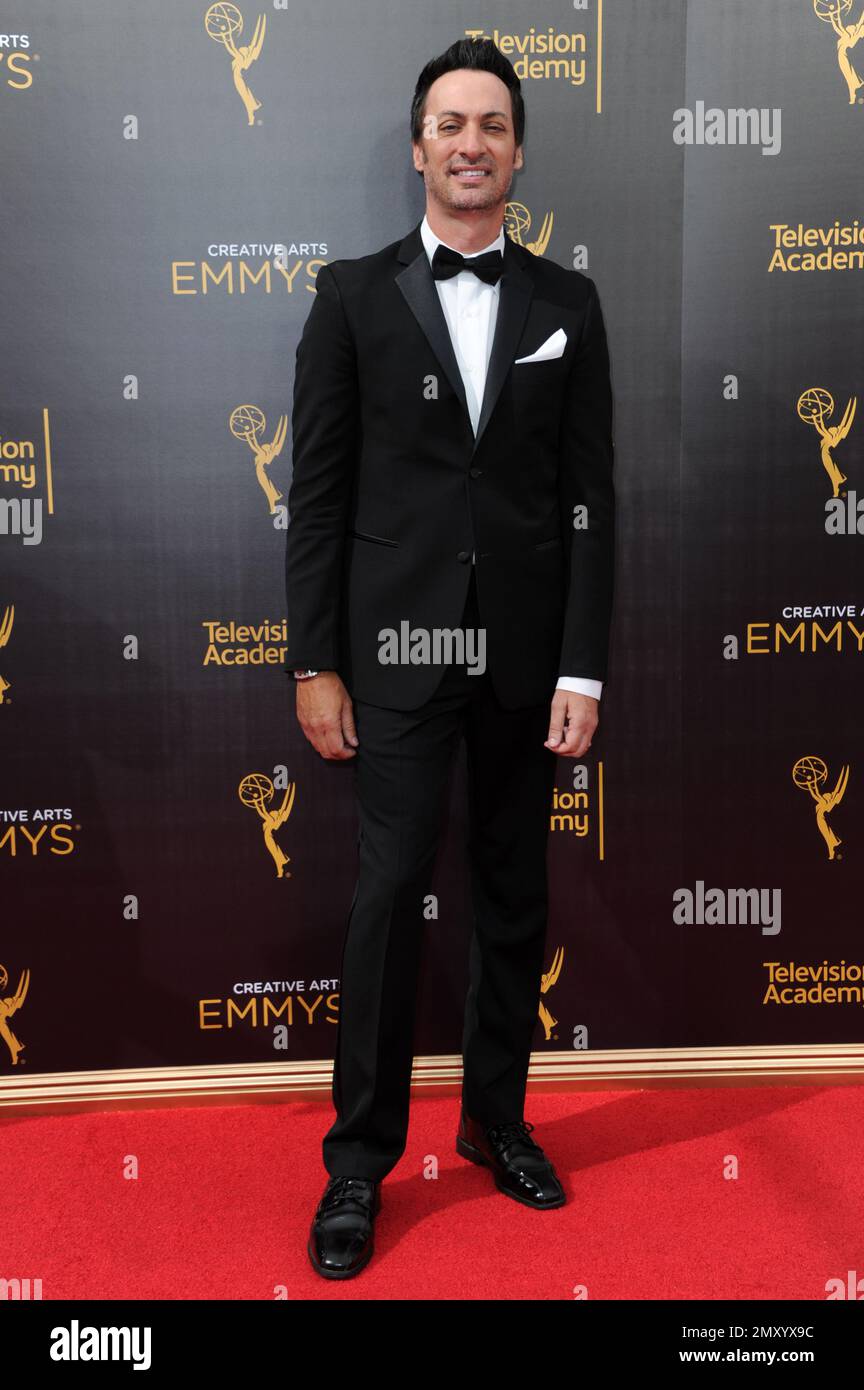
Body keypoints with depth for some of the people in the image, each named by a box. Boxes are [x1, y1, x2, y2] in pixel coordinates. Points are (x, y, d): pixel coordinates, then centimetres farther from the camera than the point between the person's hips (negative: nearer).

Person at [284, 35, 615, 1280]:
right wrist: (315, 663, -5)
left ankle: (497, 1119, 29)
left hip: (526, 651, 2)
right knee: (391, 893, -2)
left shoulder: (567, 303, 8)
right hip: (399, 646, -2)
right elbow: (319, 493, 1)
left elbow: (590, 496, 4)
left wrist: (583, 667, -3)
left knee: (514, 894, 11)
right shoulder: (353, 294, 4)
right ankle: (362, 1160, 14)